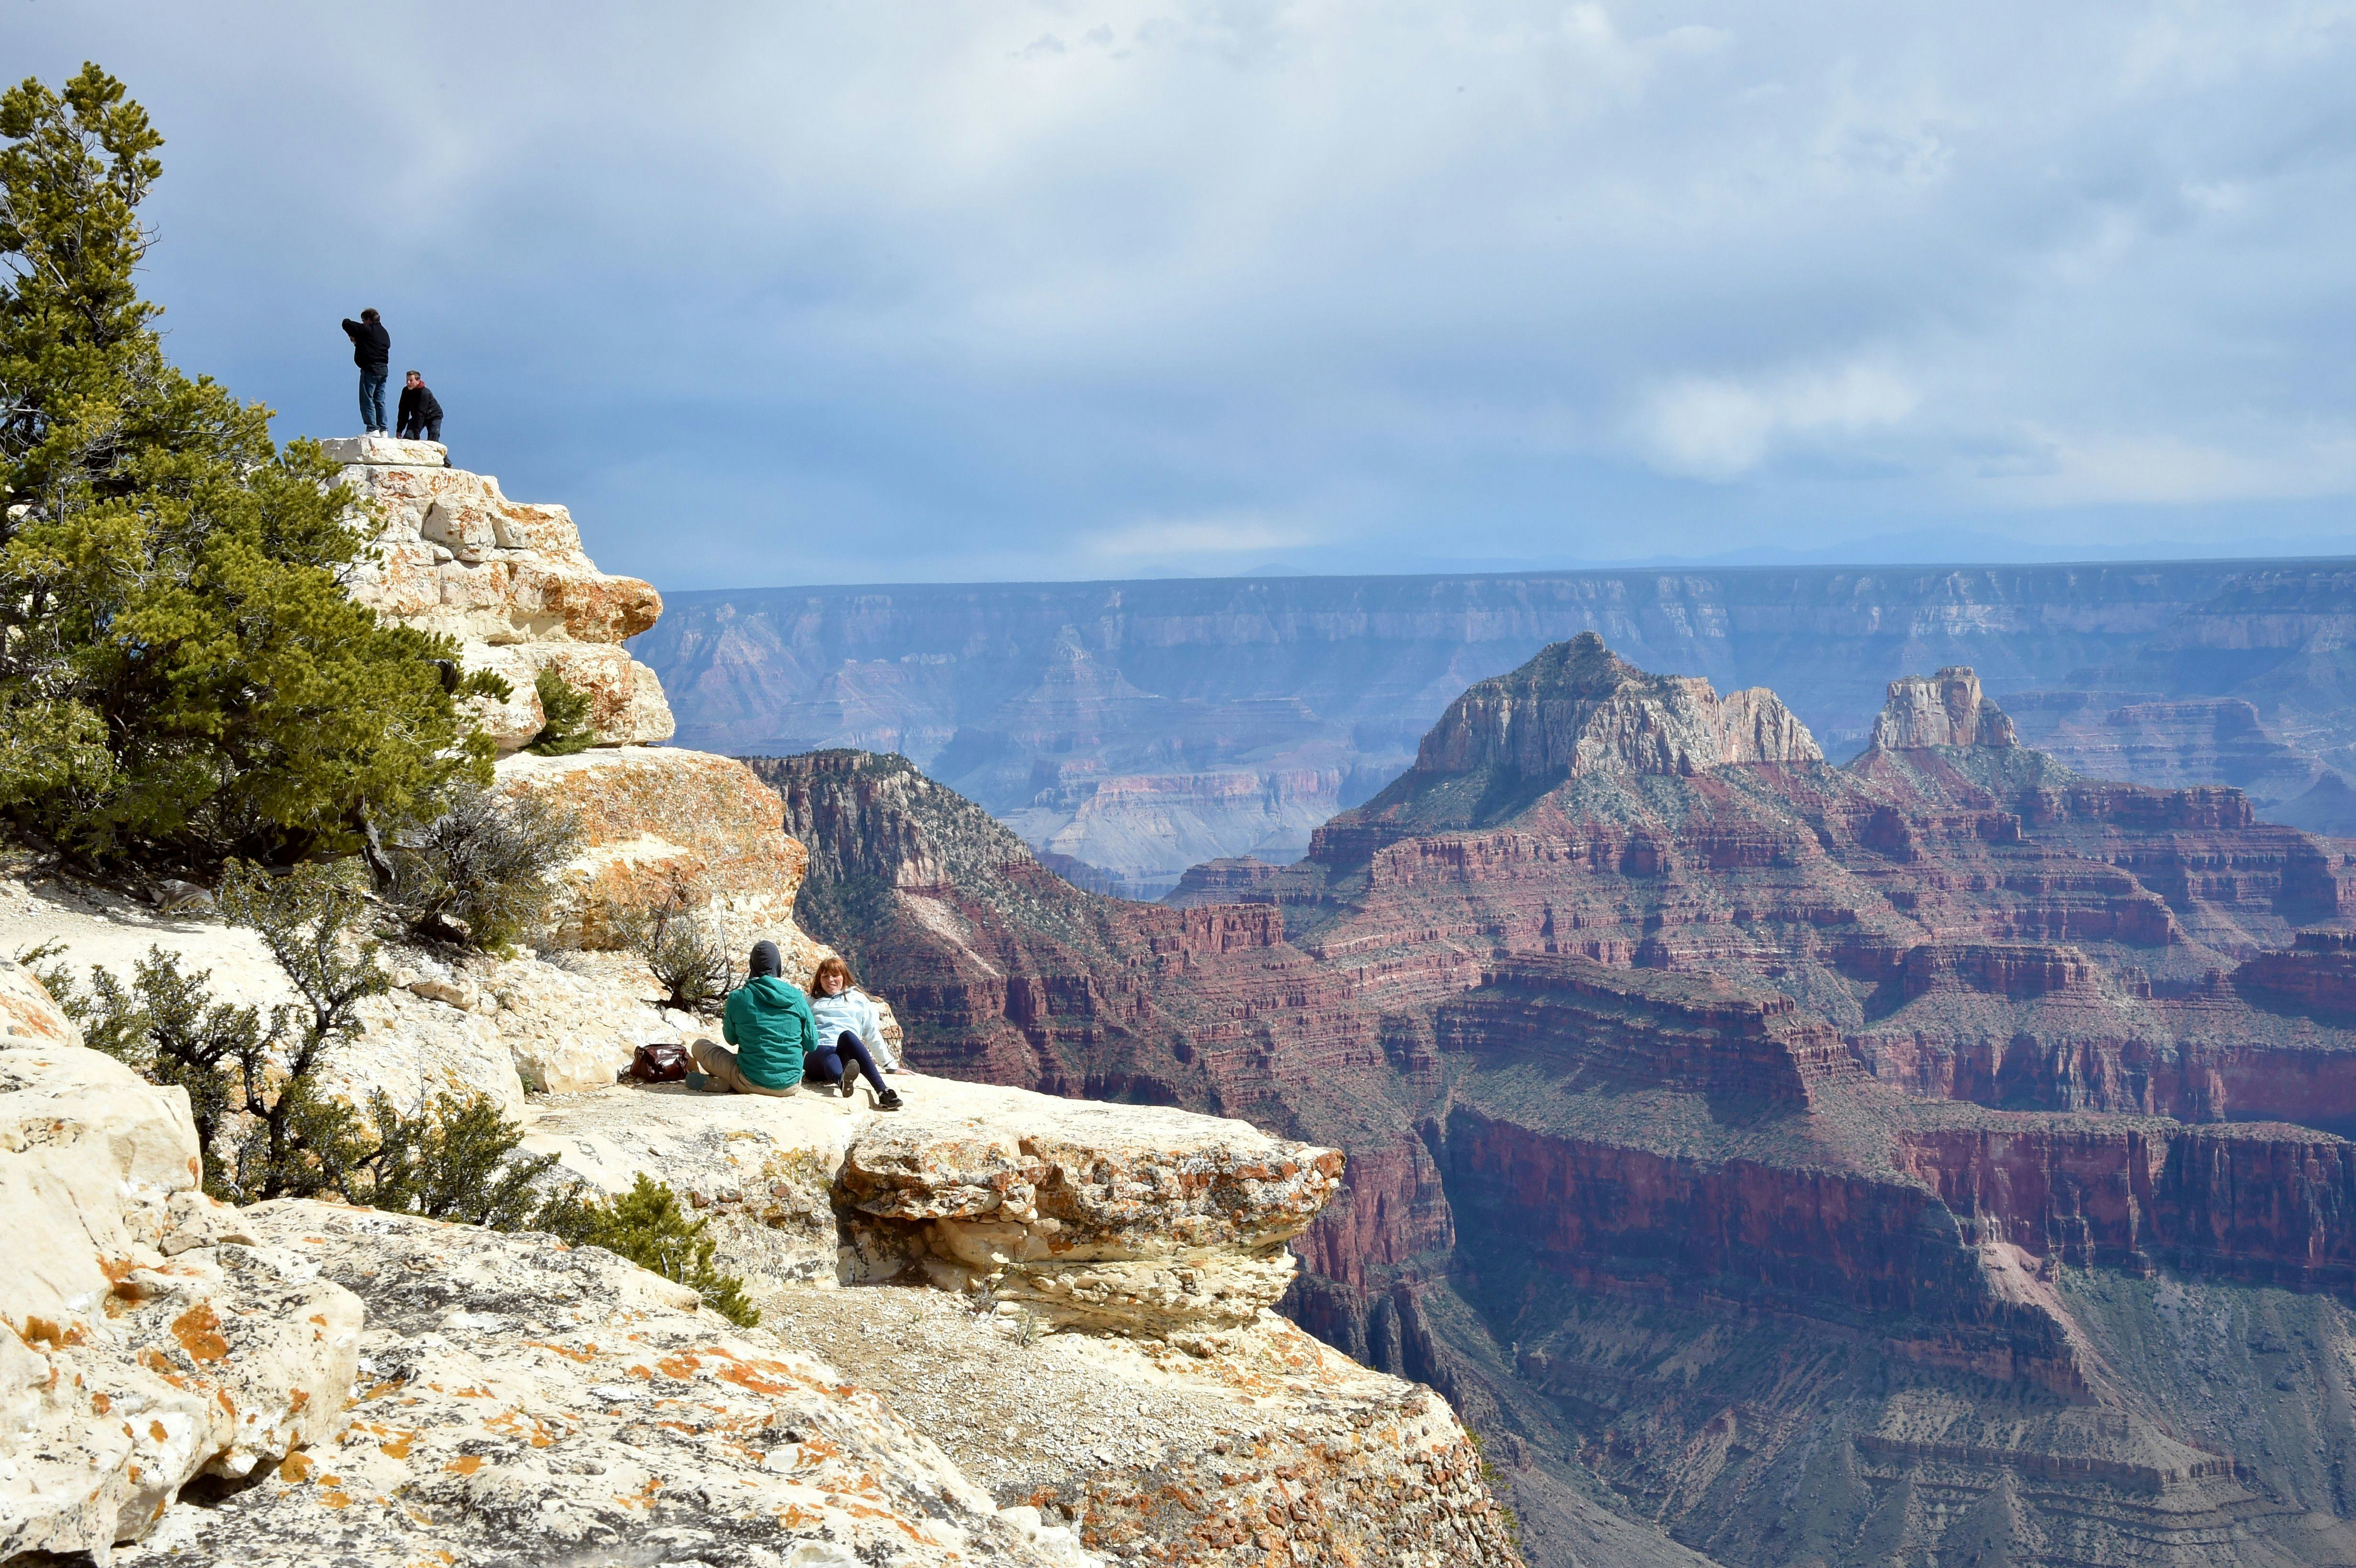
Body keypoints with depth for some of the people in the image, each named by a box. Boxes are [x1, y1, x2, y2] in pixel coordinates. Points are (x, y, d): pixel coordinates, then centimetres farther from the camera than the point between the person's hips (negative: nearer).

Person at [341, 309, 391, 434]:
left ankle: (373, 429, -13)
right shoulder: (384, 333, 15)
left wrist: (352, 336, 13)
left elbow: (346, 323, -8)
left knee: (367, 400, -6)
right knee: (380, 401, 10)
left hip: (370, 369, -8)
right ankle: (383, 430, 8)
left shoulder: (366, 330, -8)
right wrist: (359, 342, 16)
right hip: (384, 369, 8)